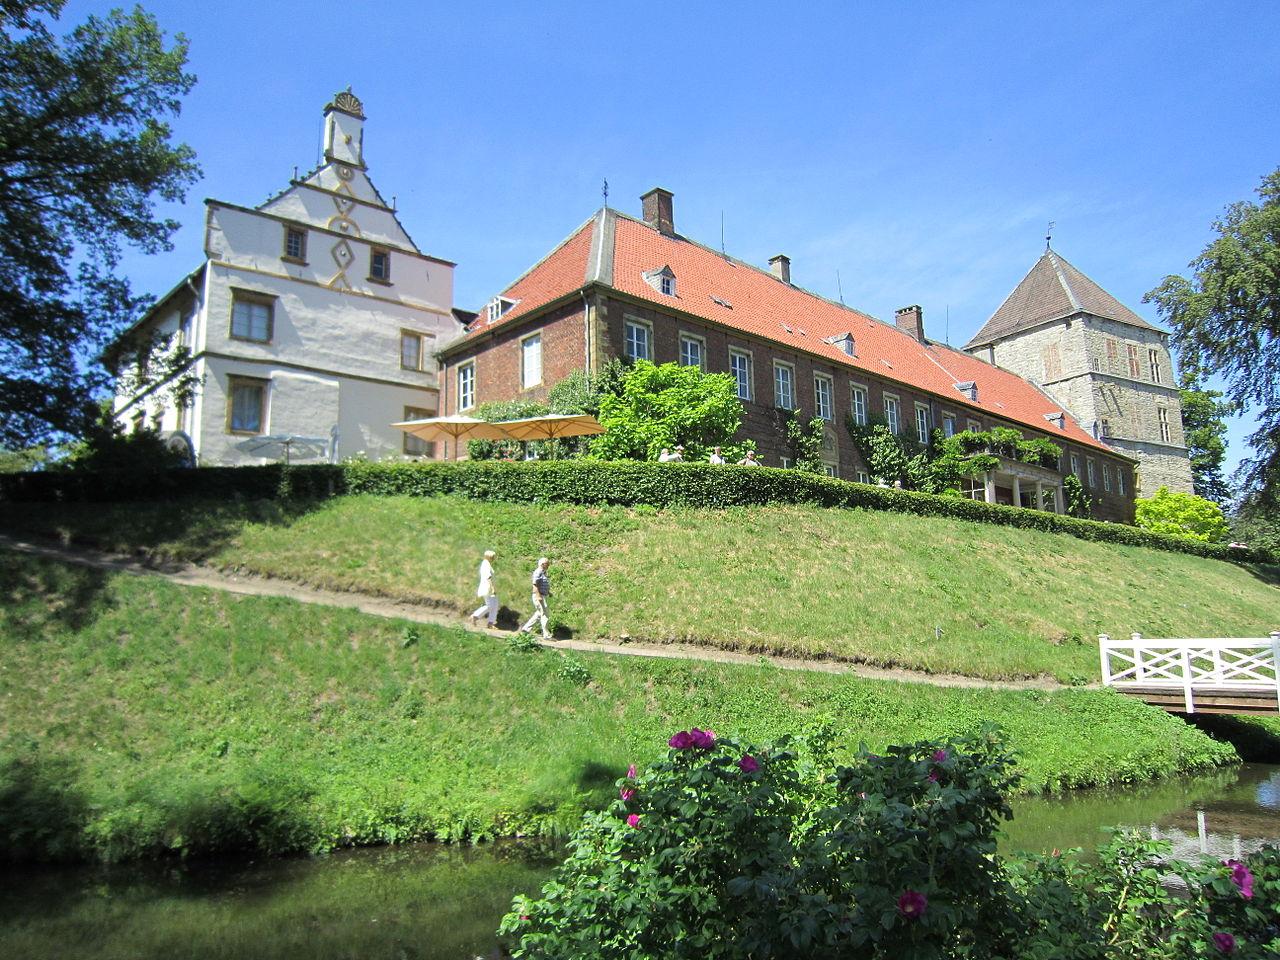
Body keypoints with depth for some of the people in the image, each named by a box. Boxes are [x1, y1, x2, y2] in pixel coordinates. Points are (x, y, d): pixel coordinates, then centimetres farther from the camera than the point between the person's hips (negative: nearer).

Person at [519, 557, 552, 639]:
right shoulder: (538, 572, -15)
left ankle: (526, 628, 22)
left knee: (539, 614, 15)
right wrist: (538, 596, -25)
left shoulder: (543, 572, 15)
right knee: (544, 614, -6)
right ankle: (546, 635, -1)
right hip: (539, 596, -10)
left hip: (543, 596, 10)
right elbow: (535, 585, -21)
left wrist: (548, 592, 15)